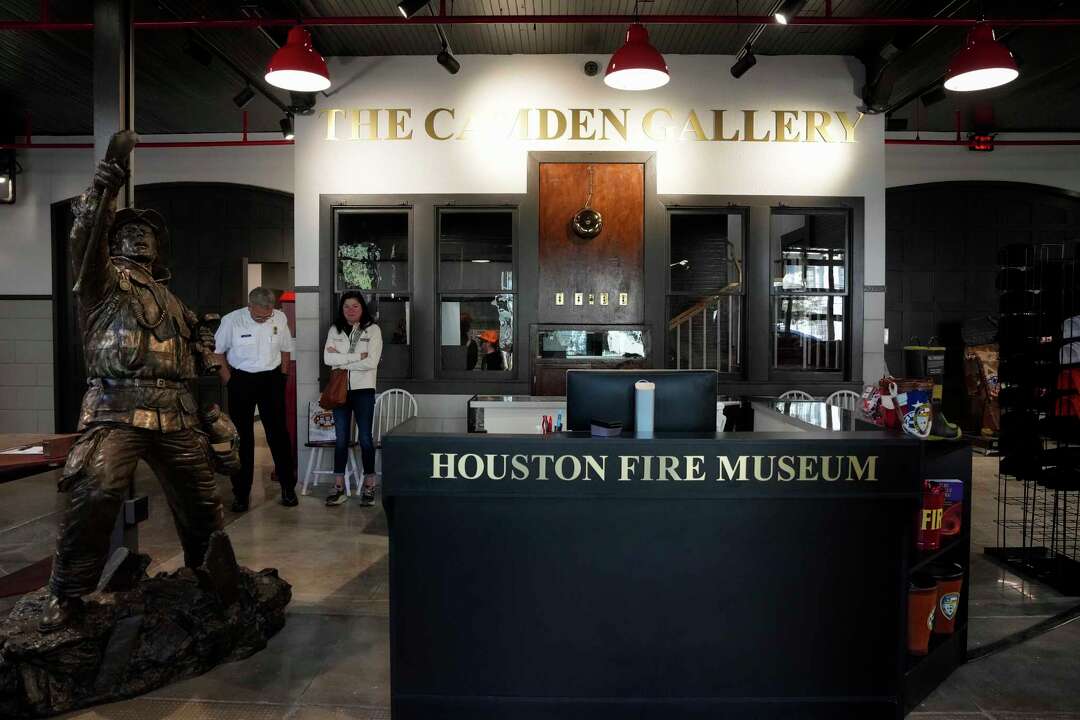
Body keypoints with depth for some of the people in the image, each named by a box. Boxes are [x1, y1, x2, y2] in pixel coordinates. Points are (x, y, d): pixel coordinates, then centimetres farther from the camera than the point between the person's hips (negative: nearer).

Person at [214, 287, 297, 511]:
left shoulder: (280, 319, -3)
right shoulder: (232, 320, -10)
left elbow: (285, 350, 11)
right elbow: (217, 352, 1)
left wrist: (282, 377, 8)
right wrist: (229, 381, -4)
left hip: (271, 380, 2)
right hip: (241, 380, -1)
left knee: (278, 434, 4)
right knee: (242, 437, 3)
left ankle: (288, 488, 15)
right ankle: (241, 493, 12)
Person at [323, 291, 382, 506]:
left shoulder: (373, 329, -2)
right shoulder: (335, 330, 7)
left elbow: (371, 362, -14)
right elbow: (327, 358, -6)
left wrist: (341, 360, -8)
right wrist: (357, 356, -13)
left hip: (363, 390, -3)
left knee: (365, 438, 3)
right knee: (341, 439, 7)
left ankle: (369, 486, 13)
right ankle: (339, 487, 14)